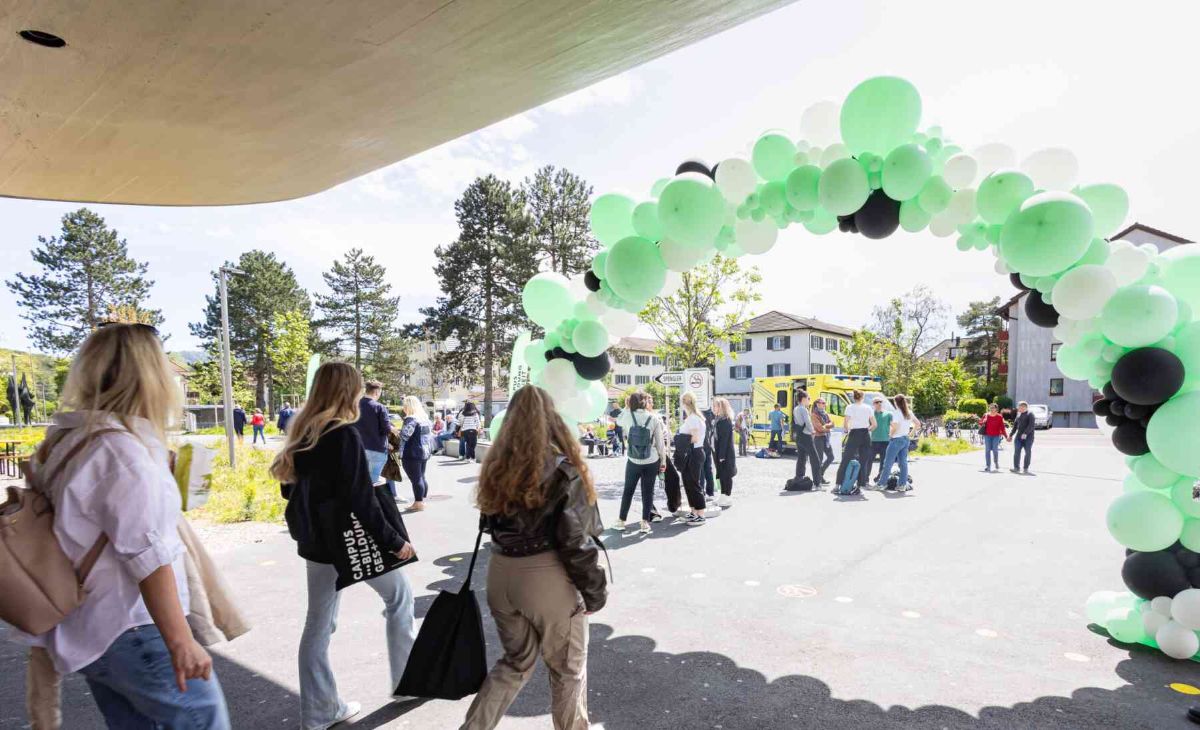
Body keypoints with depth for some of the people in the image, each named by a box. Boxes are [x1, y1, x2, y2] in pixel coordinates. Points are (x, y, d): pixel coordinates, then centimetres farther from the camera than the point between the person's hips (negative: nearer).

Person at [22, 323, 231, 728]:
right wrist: (180, 641, -21)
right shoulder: (122, 450, -21)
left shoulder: (63, 442, 6)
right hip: (133, 632, -9)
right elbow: (146, 555, -24)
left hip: (86, 631, 9)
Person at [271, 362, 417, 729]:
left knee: (318, 624, 14)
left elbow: (290, 489, 12)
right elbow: (360, 501, -23)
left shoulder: (302, 432, 3)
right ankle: (406, 681, 24)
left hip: (317, 542, 7)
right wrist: (394, 540, -15)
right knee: (399, 595, 15)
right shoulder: (345, 434, -20)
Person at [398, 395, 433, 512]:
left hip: (412, 454, -9)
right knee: (421, 478, 15)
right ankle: (422, 501, 20)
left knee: (415, 479, -4)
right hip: (424, 453, 9)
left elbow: (404, 436, -22)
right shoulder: (425, 418, 14)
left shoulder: (411, 419, -15)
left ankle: (418, 503, -2)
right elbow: (430, 436, 20)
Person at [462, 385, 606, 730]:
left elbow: (491, 524, 8)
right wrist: (594, 592, -6)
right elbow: (575, 540, -15)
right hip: (547, 579, -5)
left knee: (516, 661, 25)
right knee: (568, 669, 18)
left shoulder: (496, 466, 2)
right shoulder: (564, 470, -14)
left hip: (500, 574, 5)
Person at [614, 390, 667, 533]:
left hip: (633, 461, 1)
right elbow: (660, 442, -2)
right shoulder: (654, 417, -6)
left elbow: (618, 421, 18)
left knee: (628, 490, 13)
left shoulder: (627, 416, -7)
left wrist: (626, 407, 14)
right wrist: (663, 461, 6)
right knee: (648, 491, 7)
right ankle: (645, 523, 9)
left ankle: (621, 521, 20)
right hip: (651, 461, -1)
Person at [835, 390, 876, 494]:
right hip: (865, 435, 3)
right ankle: (861, 485, 4)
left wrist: (847, 430, 4)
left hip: (854, 435, -3)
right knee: (864, 462, 8)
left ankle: (839, 484, -2)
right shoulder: (868, 408, 7)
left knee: (845, 460, 2)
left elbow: (846, 422, -13)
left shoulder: (850, 407, -2)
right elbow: (874, 424, 4)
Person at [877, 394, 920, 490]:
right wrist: (911, 433, 15)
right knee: (903, 462, 8)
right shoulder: (909, 413, 7)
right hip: (906, 439, 7)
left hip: (897, 439, -7)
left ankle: (880, 483, 8)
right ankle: (902, 484, 8)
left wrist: (891, 434, -8)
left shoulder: (897, 413, -15)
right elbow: (918, 424, 14)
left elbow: (895, 427, -24)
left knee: (888, 462, 1)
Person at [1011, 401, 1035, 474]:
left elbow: (1031, 425, -16)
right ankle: (1016, 468, -3)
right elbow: (1015, 425, 22)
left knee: (1028, 452, -1)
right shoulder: (1019, 415, 16)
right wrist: (1011, 435, 20)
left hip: (1028, 436, -5)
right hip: (1019, 436, 6)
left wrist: (1025, 433, -27)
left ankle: (1025, 468, 5)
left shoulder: (1030, 414, -4)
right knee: (1016, 452, -3)